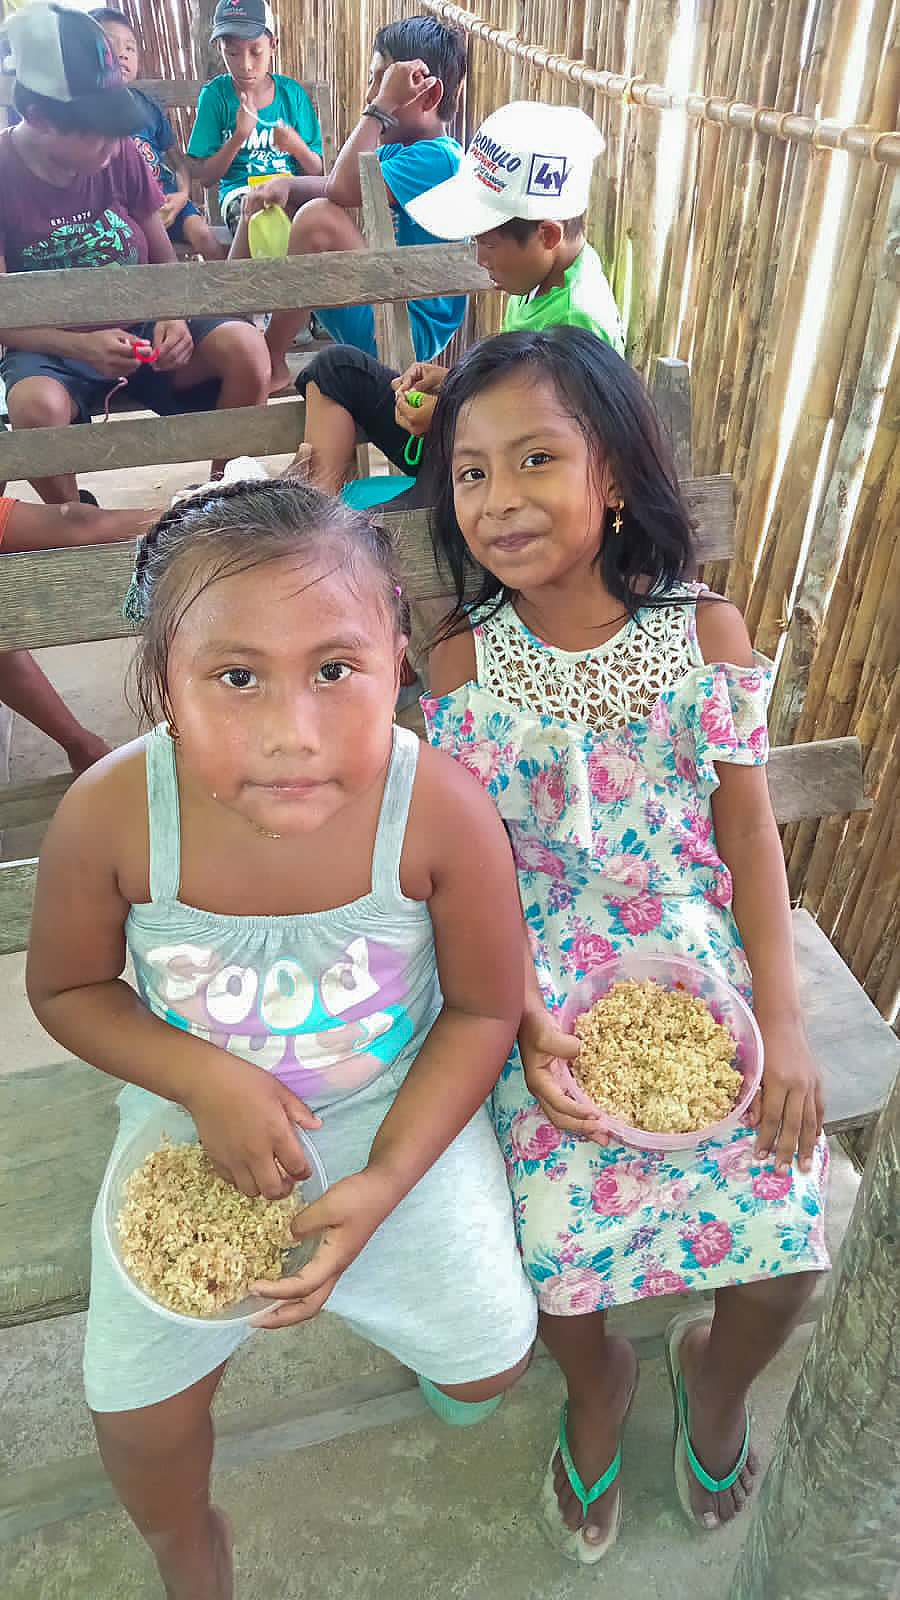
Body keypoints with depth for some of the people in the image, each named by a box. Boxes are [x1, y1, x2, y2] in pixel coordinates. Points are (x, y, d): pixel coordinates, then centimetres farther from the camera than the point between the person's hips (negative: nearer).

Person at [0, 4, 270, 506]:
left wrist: (172, 317, -16)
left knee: (244, 348, -25)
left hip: (142, 330, 3)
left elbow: (164, 259, 7)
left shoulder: (120, 154, -1)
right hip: (52, 347, -3)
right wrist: (81, 346, -28)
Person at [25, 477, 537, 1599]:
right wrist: (205, 1078, -23)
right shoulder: (110, 814, -28)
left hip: (401, 1113, 0)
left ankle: (442, 1360, 49)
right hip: (195, 1117, 1)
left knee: (487, 1358, 6)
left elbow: (483, 1009, -13)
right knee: (136, 1409, 8)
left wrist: (385, 1182, -21)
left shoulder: (441, 811, -30)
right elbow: (67, 988, -8)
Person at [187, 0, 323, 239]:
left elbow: (316, 172, 8)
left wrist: (297, 146, -14)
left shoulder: (292, 93, 8)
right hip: (240, 190, -2)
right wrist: (240, 136, -13)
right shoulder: (216, 94, 3)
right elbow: (204, 176, 0)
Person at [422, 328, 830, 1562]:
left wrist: (781, 1018, -8)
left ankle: (717, 1373, 34)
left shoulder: (708, 631, -4)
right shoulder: (462, 665, -5)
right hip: (549, 983, 0)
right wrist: (528, 1027, -15)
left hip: (705, 958, 1)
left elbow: (748, 827, -2)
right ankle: (597, 1381, 31)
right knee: (554, 1240, -10)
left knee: (787, 1239, -6)